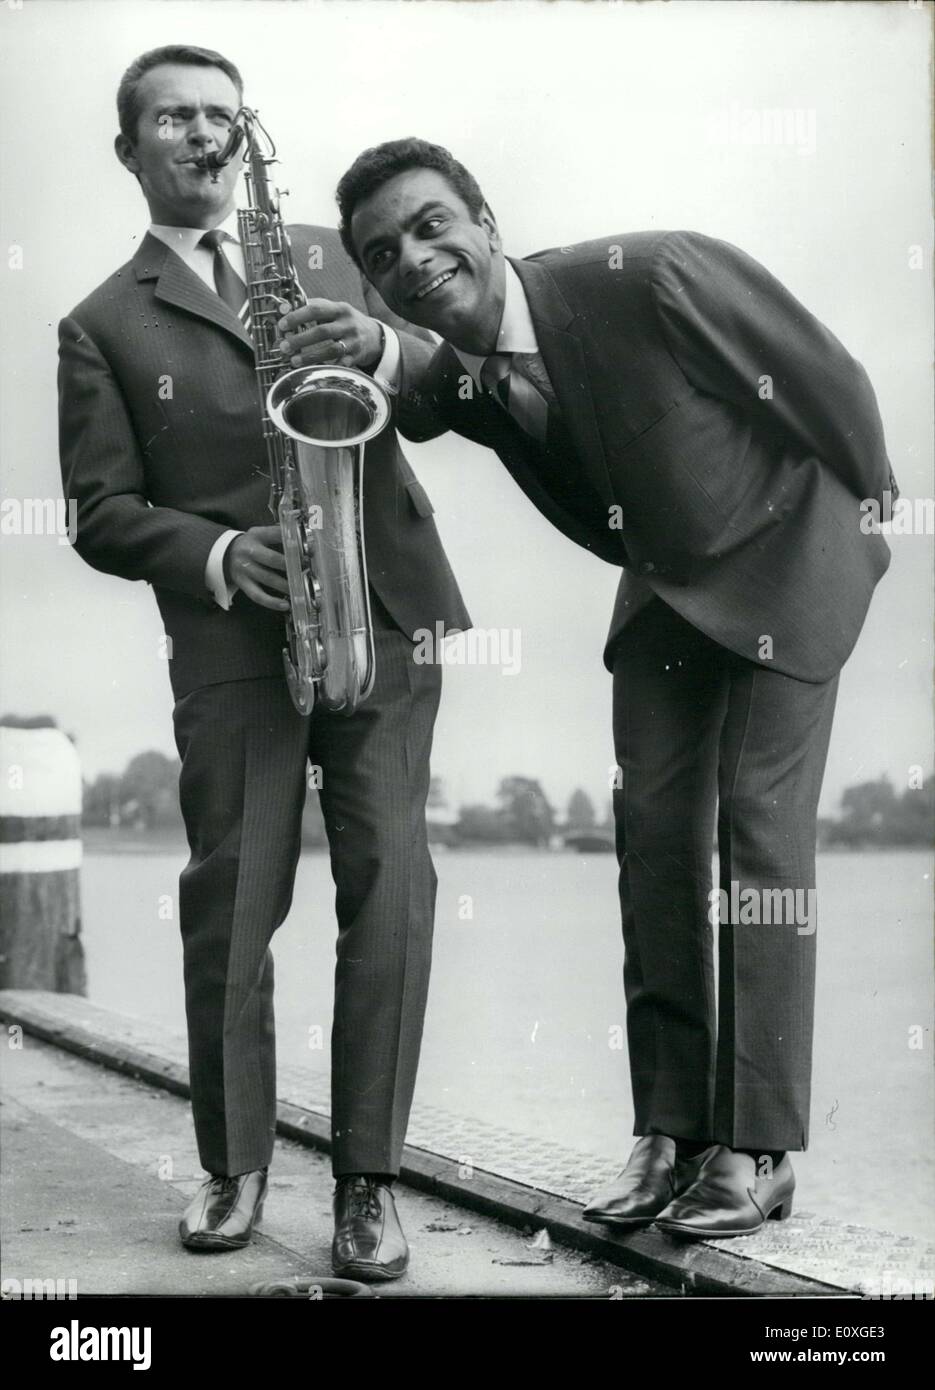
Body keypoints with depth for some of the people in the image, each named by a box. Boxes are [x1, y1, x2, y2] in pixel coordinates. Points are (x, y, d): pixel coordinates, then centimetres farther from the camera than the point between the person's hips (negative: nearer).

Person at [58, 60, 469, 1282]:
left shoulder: (327, 253, 18)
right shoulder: (104, 325, 9)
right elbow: (101, 513, 2)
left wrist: (382, 345, -11)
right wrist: (218, 556, -16)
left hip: (385, 611, 2)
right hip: (233, 637, -1)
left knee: (390, 886, -5)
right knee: (231, 903, 0)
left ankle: (368, 1180, 2)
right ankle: (235, 1166, 17)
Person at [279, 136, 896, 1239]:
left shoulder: (651, 277, -31)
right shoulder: (457, 378, -13)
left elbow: (830, 380, -20)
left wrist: (876, 517, -5)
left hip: (786, 556, -6)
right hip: (665, 574, 6)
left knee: (759, 829, -9)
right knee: (653, 831, 1)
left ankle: (758, 1149, -3)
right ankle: (669, 1129, 7)